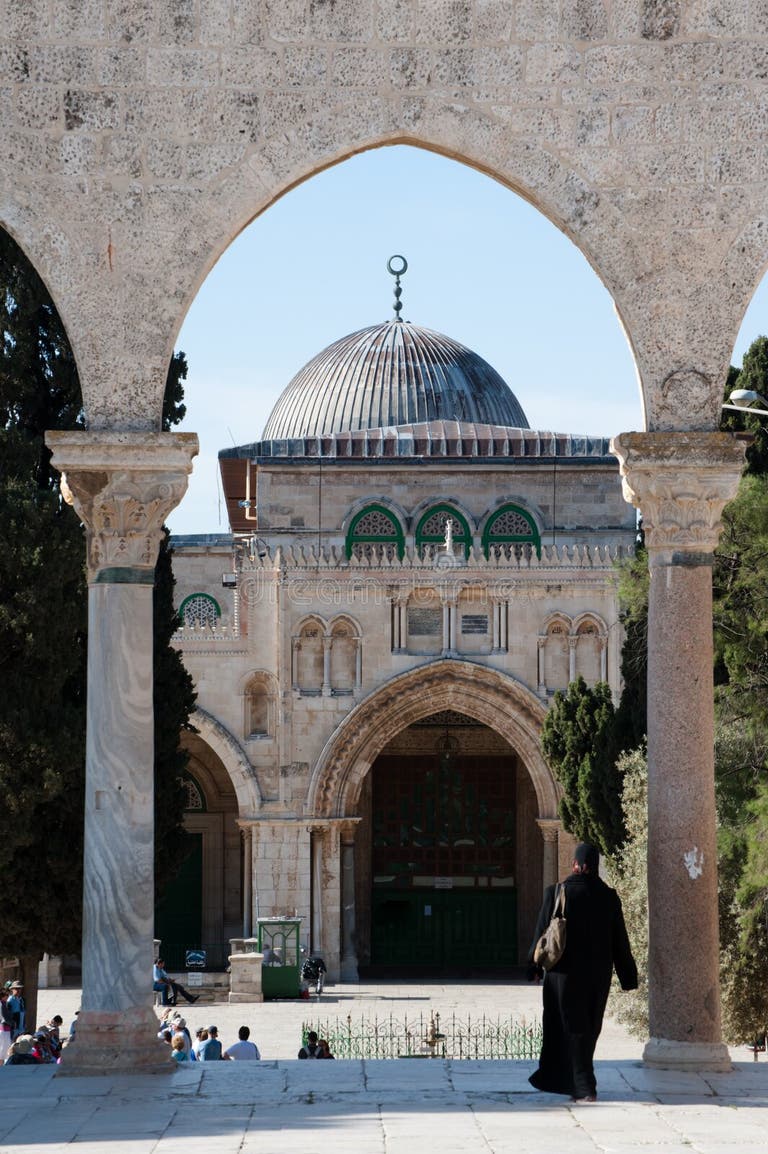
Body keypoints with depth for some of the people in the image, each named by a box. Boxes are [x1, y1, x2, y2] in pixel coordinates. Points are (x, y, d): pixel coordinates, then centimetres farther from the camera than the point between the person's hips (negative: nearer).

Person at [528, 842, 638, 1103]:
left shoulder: (557, 894, -11)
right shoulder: (609, 897, -4)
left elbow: (542, 932, -6)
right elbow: (620, 941, 0)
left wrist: (535, 965, 7)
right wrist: (628, 977, 6)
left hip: (566, 971, -3)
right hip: (598, 973, 3)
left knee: (574, 1028, 1)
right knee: (589, 1027, 16)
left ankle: (585, 1088, -8)